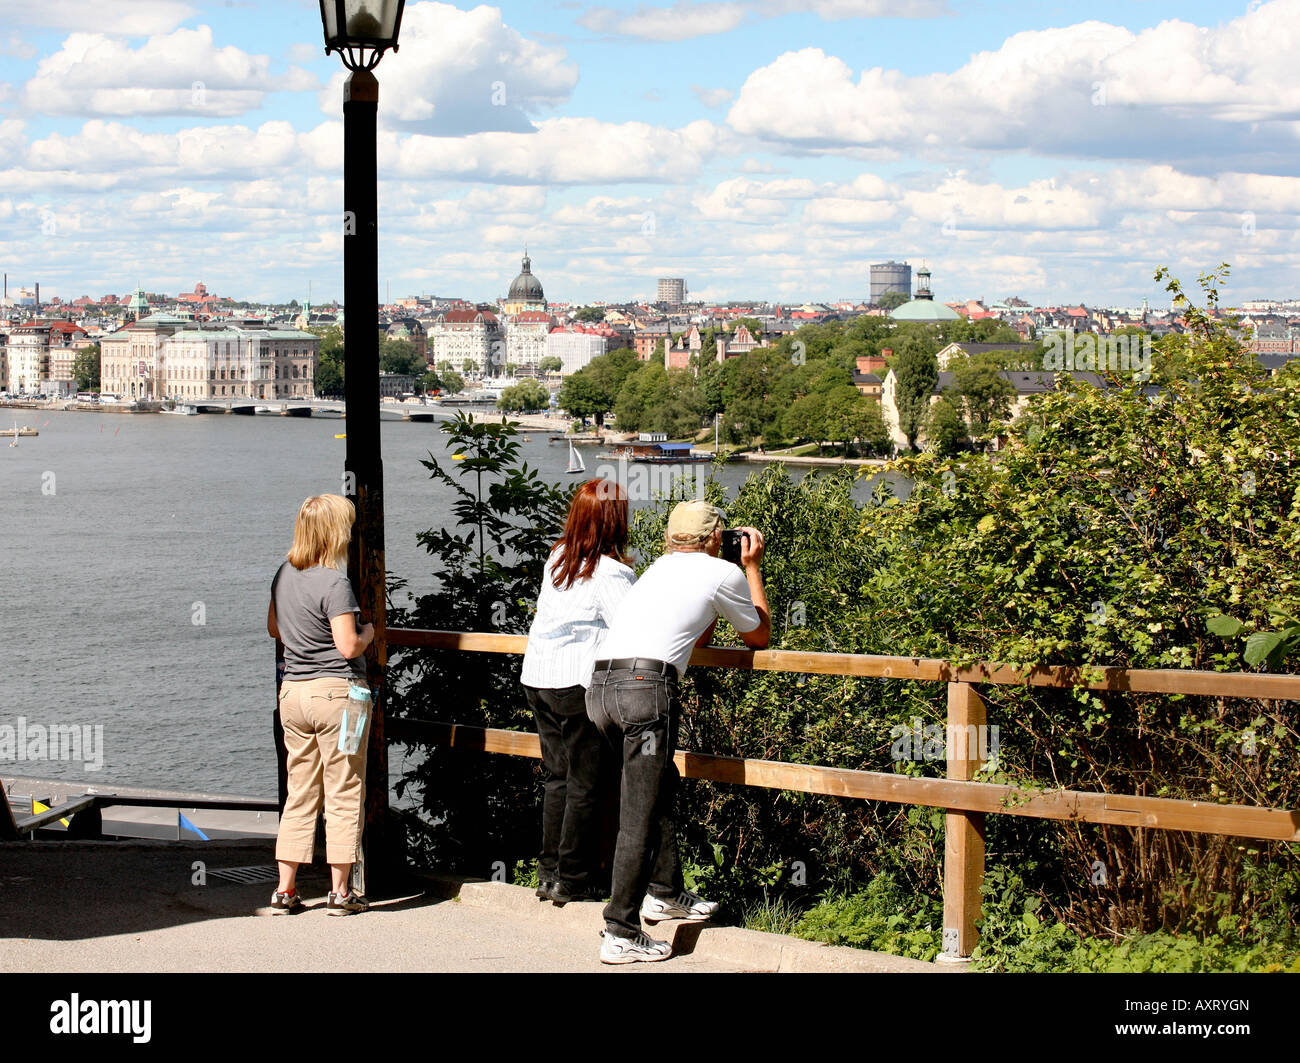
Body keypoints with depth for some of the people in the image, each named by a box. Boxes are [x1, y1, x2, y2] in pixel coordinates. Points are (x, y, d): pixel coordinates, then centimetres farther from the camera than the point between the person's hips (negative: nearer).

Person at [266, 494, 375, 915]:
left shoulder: (284, 575, 7)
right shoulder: (334, 582, -16)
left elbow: (274, 628, 20)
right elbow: (349, 647, -18)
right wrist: (367, 632, 1)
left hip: (293, 691, 7)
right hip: (337, 691, -7)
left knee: (299, 793, 13)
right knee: (343, 794, 3)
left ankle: (285, 889, 13)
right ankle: (340, 891, 7)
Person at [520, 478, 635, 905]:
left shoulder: (558, 557, 8)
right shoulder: (610, 572, -15)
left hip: (536, 678, 7)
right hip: (577, 682, -7)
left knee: (557, 775, 15)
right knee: (586, 782, 2)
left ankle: (549, 872, 20)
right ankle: (573, 881, 6)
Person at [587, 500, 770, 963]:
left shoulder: (659, 568, 30)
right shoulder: (725, 573, 11)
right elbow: (759, 636, 28)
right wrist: (753, 566, 35)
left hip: (599, 686, 7)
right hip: (647, 686, -7)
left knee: (661, 786, 25)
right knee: (641, 815, -6)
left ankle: (665, 893, 35)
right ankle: (621, 934, -9)